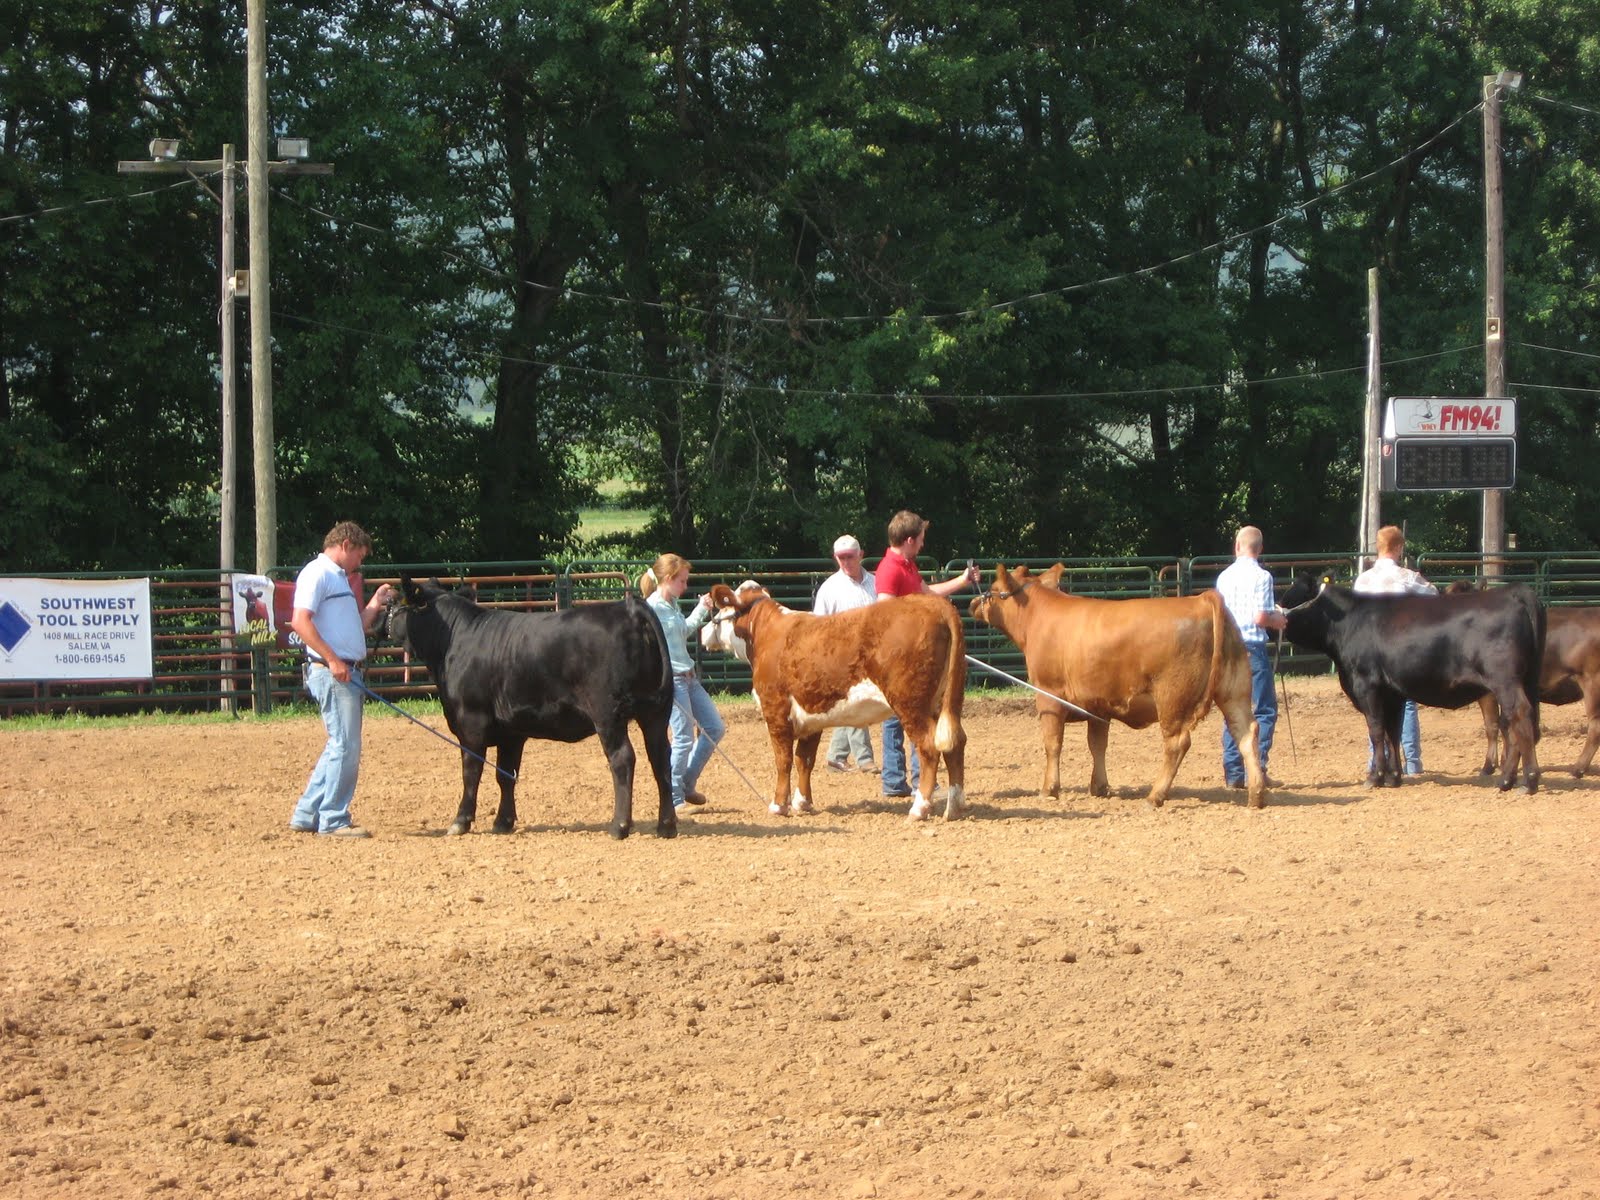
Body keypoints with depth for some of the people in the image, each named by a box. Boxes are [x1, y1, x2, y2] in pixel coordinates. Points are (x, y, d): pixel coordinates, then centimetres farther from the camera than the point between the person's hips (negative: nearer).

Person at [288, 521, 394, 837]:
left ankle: (306, 815, 19)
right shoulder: (317, 574, -8)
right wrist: (332, 660, -22)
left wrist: (375, 604, 14)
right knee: (345, 747, -8)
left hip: (348, 673, 10)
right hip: (331, 672, -10)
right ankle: (333, 820, -3)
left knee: (340, 747, 13)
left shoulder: (341, 578, 22)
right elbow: (301, 622, -19)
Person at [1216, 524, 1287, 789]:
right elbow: (1260, 617, -17)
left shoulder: (1224, 577, 8)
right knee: (1264, 710, 0)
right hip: (1254, 647, -6)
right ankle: (1256, 770, -7)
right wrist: (1277, 620, 4)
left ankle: (1233, 772, 9)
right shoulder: (1261, 576, -9)